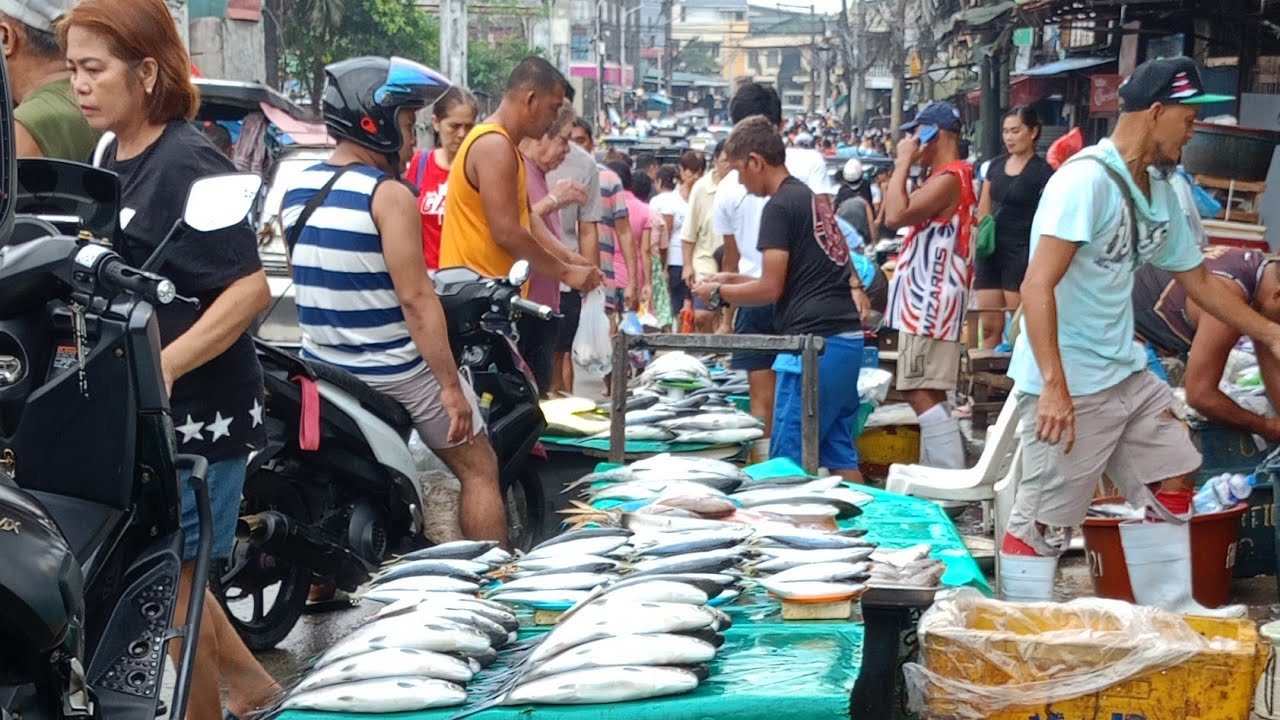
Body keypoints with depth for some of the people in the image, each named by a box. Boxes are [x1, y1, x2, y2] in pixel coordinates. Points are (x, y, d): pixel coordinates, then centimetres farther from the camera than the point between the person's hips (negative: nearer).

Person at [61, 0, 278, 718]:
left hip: (194, 411, -9)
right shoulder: (114, 158, 9)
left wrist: (162, 369, -29)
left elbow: (250, 288, -23)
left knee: (168, 577, 1)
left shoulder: (188, 164, -17)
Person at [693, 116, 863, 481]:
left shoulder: (780, 207, -9)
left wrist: (718, 292, 3)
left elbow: (771, 289, -11)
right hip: (846, 339, 10)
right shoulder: (813, 199, 20)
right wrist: (737, 279, 26)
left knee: (788, 462, -5)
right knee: (840, 454, 12)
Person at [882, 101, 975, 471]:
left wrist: (903, 163, -18)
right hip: (926, 303, 11)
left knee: (923, 395, -14)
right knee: (928, 396, 14)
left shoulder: (948, 178, -16)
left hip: (929, 305, -11)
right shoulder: (948, 177, 18)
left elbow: (896, 215, -26)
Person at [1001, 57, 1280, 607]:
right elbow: (1038, 286, -25)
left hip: (1126, 372, 10)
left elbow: (1199, 281, 24)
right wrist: (1054, 387, -31)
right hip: (1070, 385, -10)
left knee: (1171, 478, 16)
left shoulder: (1160, 190, 11)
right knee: (1042, 521, -4)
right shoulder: (1088, 179, -18)